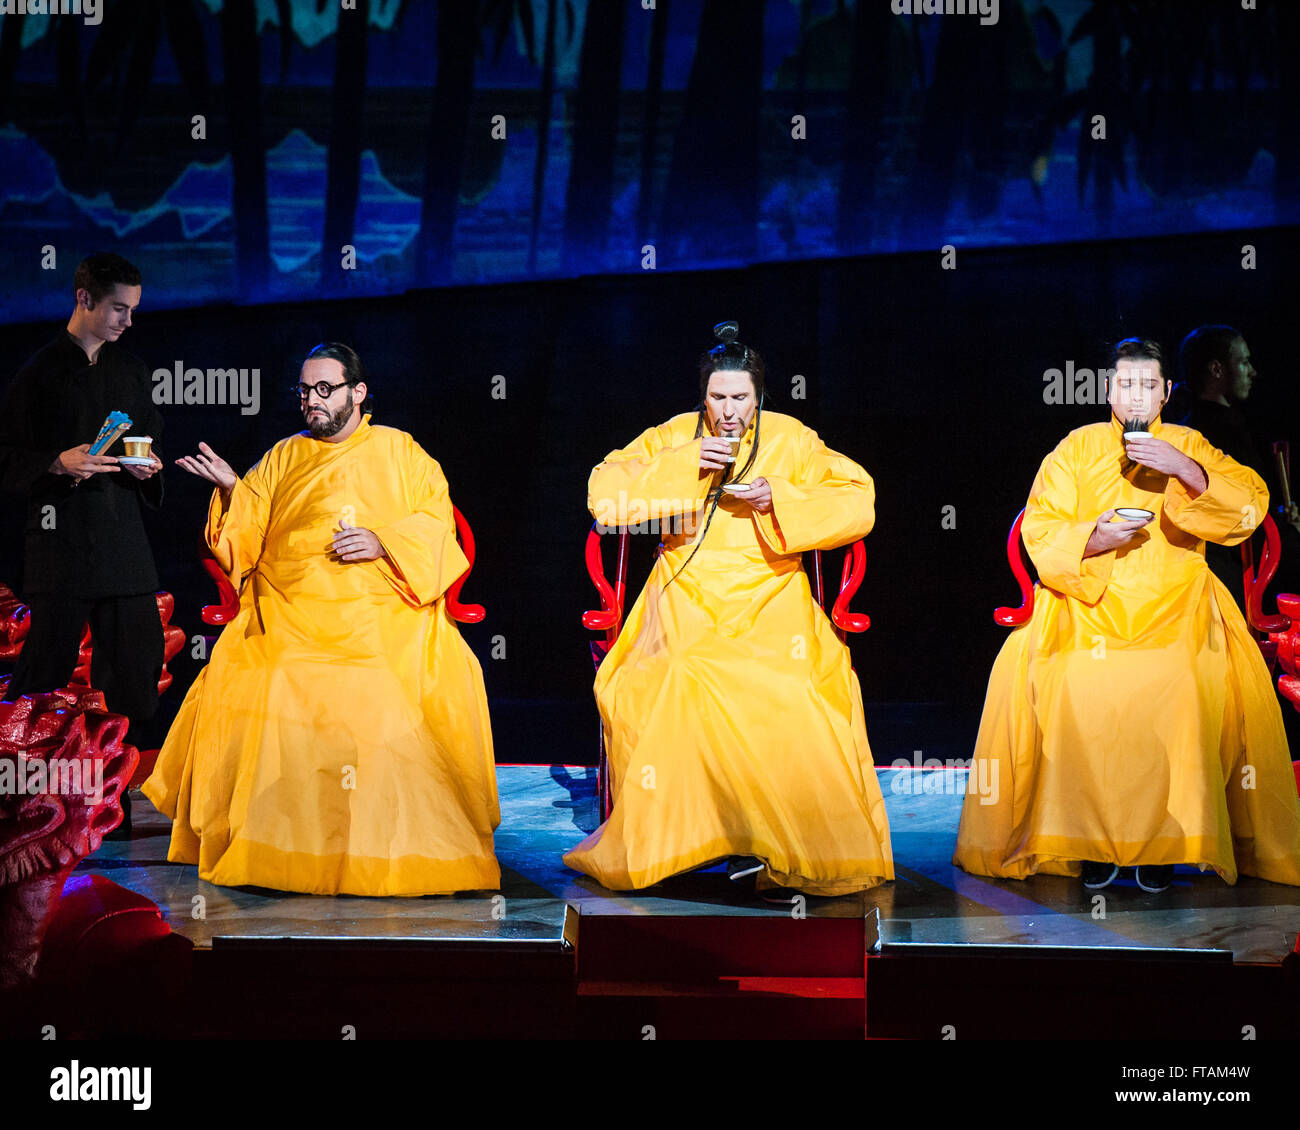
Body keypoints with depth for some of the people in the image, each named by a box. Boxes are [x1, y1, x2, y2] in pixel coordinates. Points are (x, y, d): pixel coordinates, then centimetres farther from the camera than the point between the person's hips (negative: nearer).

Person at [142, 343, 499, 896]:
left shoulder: (399, 451, 14)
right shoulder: (282, 458, 17)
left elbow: (436, 523, 8)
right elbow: (244, 541, 11)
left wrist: (383, 543, -8)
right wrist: (231, 491, -7)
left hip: (385, 616, -1)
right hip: (293, 616, 1)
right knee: (253, 686, -25)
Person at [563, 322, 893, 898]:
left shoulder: (791, 440, 5)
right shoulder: (673, 438, 8)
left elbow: (857, 505, -2)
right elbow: (604, 497, -3)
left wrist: (779, 498, -15)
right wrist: (685, 466, -12)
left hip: (769, 606, -1)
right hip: (687, 605, 1)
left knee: (784, 696, -29)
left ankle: (782, 851, -16)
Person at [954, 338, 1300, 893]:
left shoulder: (1189, 446, 13)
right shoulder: (1077, 448, 13)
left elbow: (1250, 504, -2)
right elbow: (1039, 530, 6)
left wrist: (1185, 471, -15)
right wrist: (1093, 538, -13)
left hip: (1174, 605, 0)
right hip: (1086, 602, 0)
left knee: (1187, 687, -30)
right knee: (1074, 688, -29)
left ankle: (1164, 844, -16)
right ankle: (1091, 841, -14)